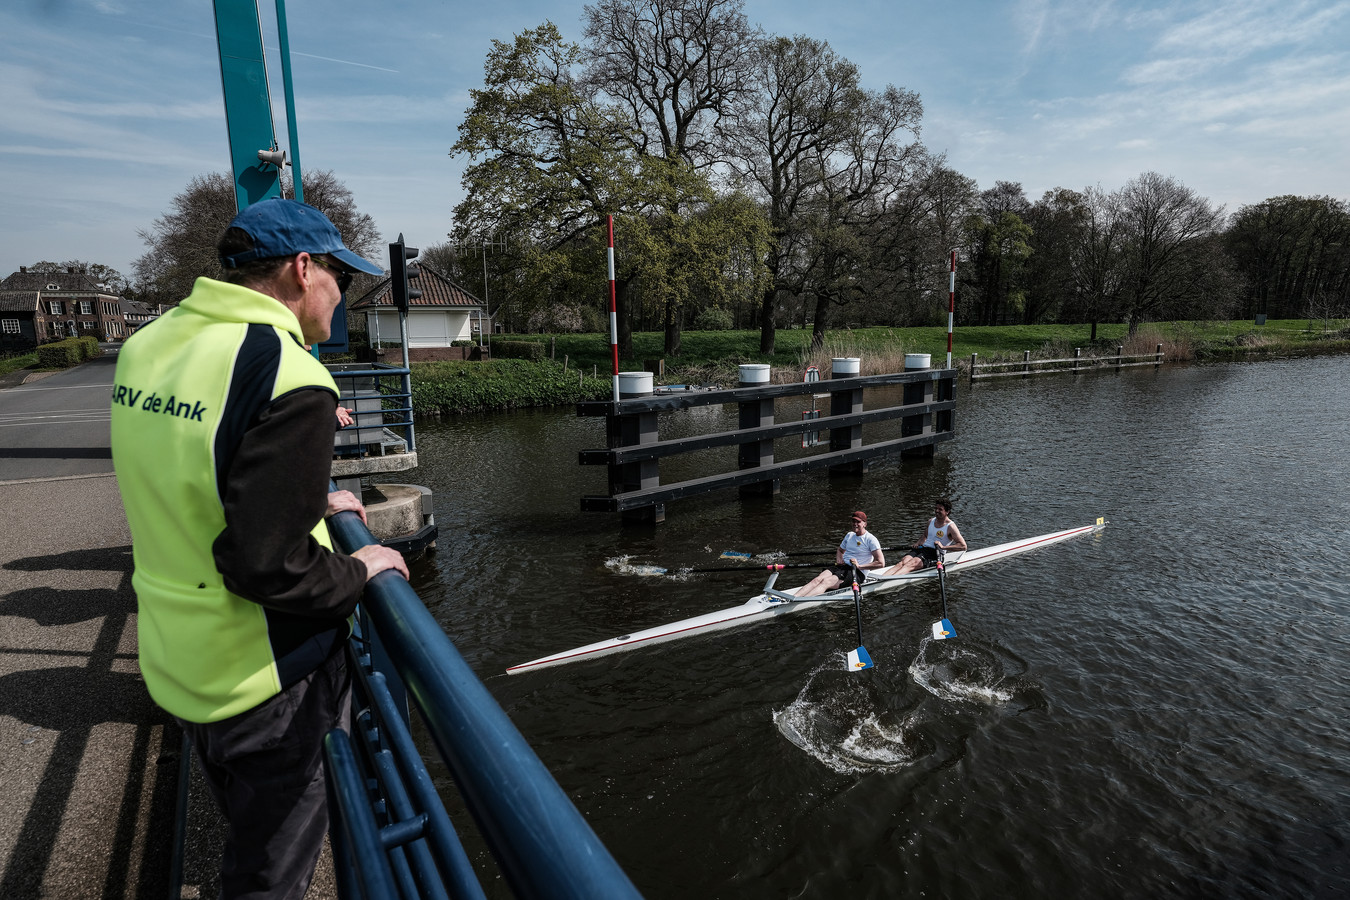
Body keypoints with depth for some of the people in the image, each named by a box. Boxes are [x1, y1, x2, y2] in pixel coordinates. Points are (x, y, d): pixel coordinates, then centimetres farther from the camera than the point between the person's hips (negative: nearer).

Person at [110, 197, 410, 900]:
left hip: (175, 659, 8)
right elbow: (267, 567, -29)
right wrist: (359, 570, -12)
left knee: (246, 831, 32)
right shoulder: (289, 379, -27)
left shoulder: (146, 344, 0)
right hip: (268, 681, -8)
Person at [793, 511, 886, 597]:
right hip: (842, 567, 6)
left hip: (857, 572, -6)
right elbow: (840, 550, 35)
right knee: (817, 579, -23)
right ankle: (793, 597, -42)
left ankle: (801, 600, -51)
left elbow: (881, 563, -11)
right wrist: (839, 558, 11)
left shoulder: (870, 539, -4)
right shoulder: (849, 535, 18)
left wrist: (859, 566, -15)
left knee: (826, 582, -31)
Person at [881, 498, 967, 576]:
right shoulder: (931, 521, 17)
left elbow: (963, 546, -10)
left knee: (912, 564, -33)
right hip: (923, 548, 6)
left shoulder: (950, 526, -4)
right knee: (902, 562, -23)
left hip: (934, 553, -6)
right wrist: (917, 543, 12)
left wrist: (943, 547, -18)